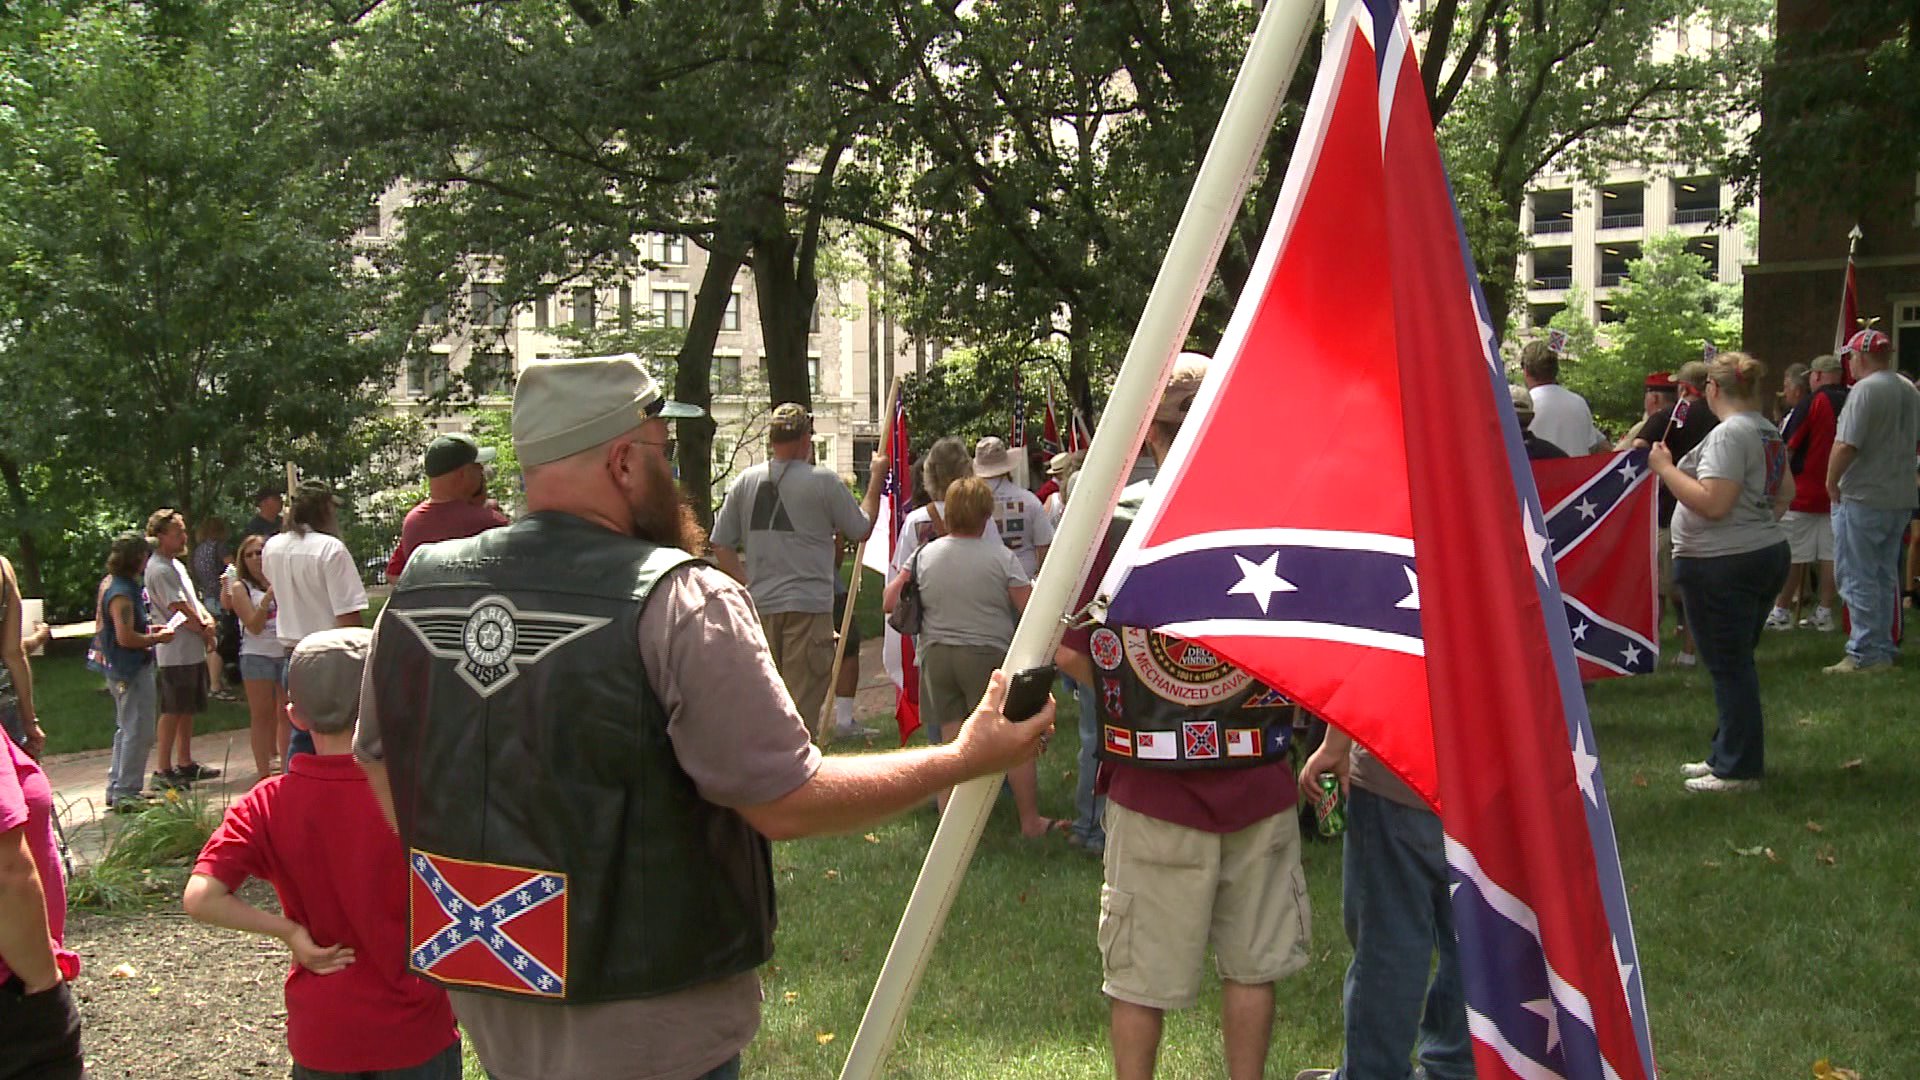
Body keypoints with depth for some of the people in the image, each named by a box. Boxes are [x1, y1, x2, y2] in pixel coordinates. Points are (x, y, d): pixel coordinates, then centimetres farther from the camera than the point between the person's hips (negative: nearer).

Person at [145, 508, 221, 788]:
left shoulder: (176, 564, 16)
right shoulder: (160, 569, -16)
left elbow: (193, 600, 17)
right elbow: (180, 610, -19)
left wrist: (207, 619, -2)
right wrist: (204, 631, -7)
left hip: (192, 650, 10)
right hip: (176, 652, -10)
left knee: (188, 710, 16)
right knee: (173, 711, -5)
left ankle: (185, 763, 24)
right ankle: (164, 770, 0)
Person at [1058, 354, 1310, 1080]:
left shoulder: (1110, 519, -9)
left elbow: (1068, 653, -6)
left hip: (1152, 787, -1)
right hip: (1257, 782, 2)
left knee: (1141, 975, 10)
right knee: (1252, 963, 16)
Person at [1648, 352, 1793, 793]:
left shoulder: (1728, 434, -18)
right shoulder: (1768, 431, 11)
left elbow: (1713, 504, -25)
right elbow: (1785, 492, 21)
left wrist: (1666, 469, -16)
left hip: (1722, 565, -10)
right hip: (1768, 554, 10)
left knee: (1729, 666, -2)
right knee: (1737, 663, 17)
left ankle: (1739, 769, 4)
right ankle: (1728, 755, 27)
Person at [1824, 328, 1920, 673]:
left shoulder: (1864, 390, -16)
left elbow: (1846, 446, -22)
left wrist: (1832, 482, -10)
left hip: (1863, 500, -8)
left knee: (1858, 578, -4)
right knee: (1885, 577, 15)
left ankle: (1866, 653, -4)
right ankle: (1885, 648, 21)